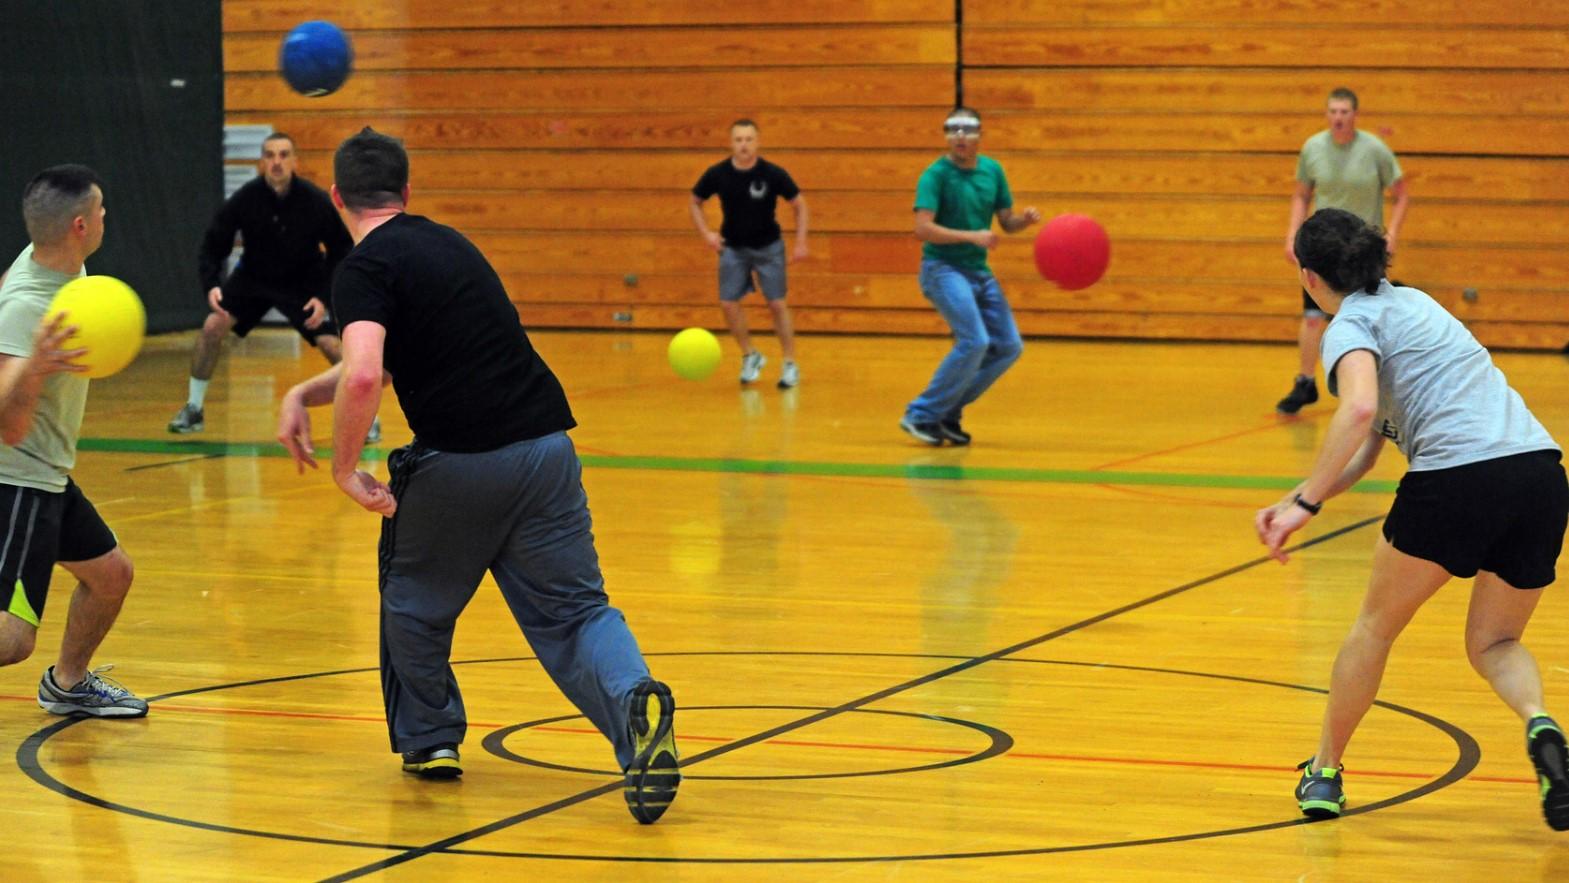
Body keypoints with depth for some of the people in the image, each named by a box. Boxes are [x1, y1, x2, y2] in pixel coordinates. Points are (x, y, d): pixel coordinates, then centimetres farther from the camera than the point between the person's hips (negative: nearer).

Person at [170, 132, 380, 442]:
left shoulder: (316, 201, -23)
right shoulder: (244, 199, -21)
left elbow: (341, 250, -11)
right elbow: (213, 246, -12)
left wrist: (324, 297, -19)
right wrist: (211, 285, -30)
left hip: (303, 282, -2)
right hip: (253, 277, 2)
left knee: (331, 344, -15)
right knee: (212, 327, -14)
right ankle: (194, 409, 3)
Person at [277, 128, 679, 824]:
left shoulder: (365, 269, -5)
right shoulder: (443, 243, 21)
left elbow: (363, 378, -23)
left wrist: (344, 466, -11)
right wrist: (302, 394, 25)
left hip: (459, 465, -6)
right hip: (546, 446, 6)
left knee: (415, 603, 21)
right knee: (573, 611, 4)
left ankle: (428, 738, 32)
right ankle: (634, 703, -23)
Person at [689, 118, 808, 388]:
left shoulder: (773, 174, -19)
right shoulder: (717, 174, -14)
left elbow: (799, 205, -5)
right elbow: (695, 202, 3)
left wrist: (801, 242, -11)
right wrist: (705, 233, -11)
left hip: (768, 246, -2)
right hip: (732, 247, 2)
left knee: (777, 304, -5)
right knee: (728, 303, -7)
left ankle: (790, 365, 7)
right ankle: (750, 356, 15)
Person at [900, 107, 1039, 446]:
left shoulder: (993, 171, 8)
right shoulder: (936, 174, -12)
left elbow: (1007, 222, 15)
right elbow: (923, 228, -22)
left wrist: (1025, 218, -8)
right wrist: (972, 236, -28)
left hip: (979, 271, 7)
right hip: (942, 268, -7)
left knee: (1009, 346, 2)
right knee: (974, 341, -22)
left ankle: (947, 412, 12)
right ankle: (921, 415, -11)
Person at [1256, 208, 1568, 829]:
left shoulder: (1351, 325, 3)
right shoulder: (1405, 302, 29)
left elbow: (1359, 410, -20)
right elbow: (1364, 453, 28)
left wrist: (1304, 504, -18)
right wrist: (1295, 501, 22)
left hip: (1460, 475, -7)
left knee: (1376, 624, 15)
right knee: (1494, 644, 20)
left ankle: (1323, 772, 26)